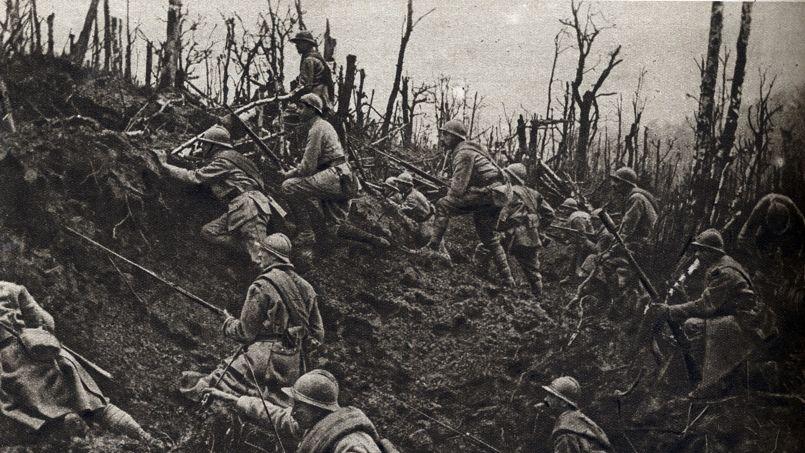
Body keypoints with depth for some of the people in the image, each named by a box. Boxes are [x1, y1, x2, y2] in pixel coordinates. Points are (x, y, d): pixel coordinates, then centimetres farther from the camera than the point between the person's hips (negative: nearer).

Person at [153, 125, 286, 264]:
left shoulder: (223, 160, -4)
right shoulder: (229, 157, 25)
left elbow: (194, 177, -7)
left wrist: (164, 164, 1)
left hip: (248, 205, -10)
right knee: (208, 231, 3)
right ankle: (250, 247, -9)